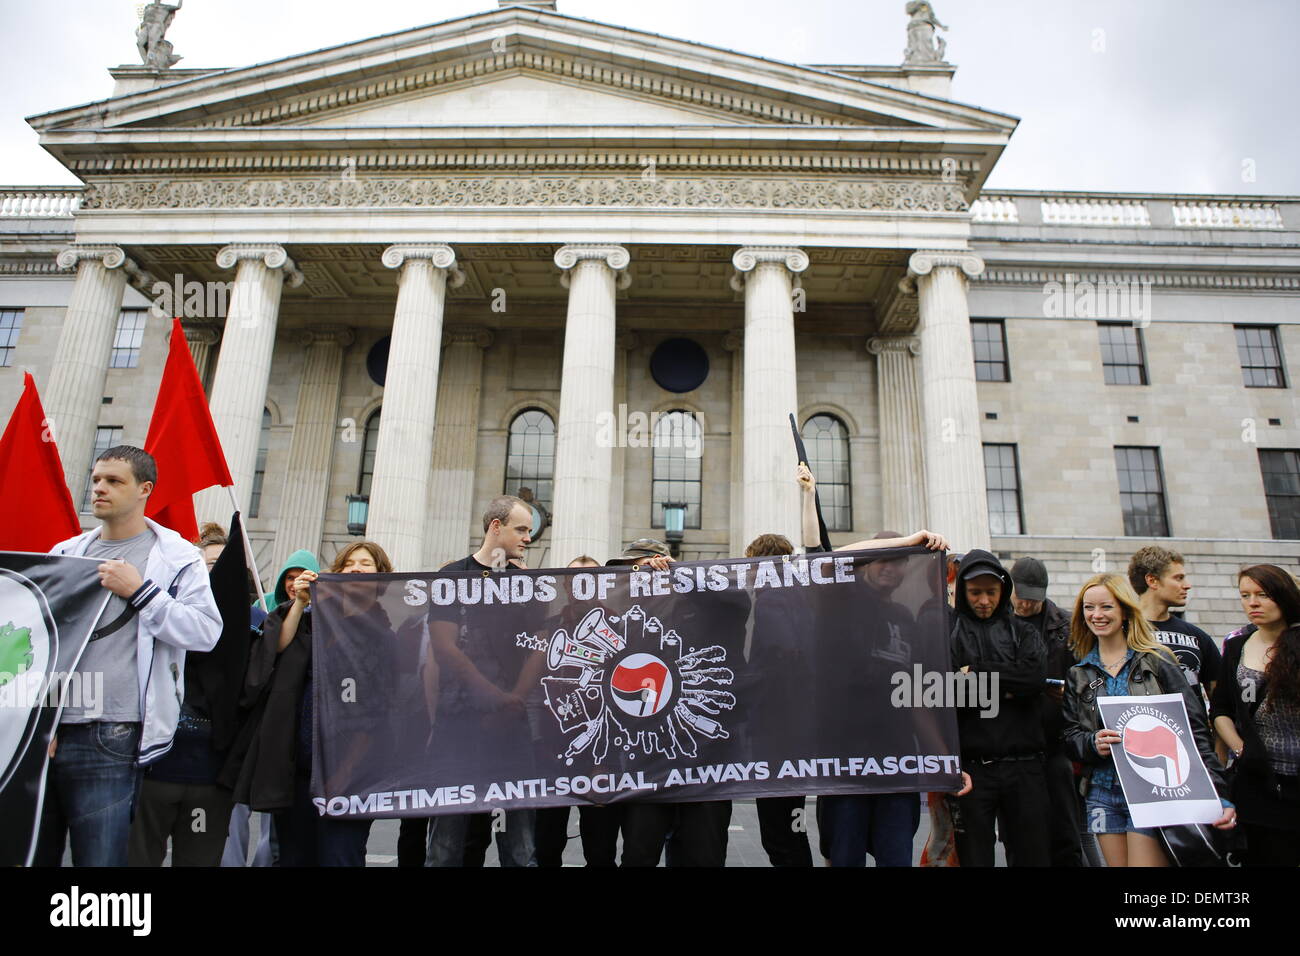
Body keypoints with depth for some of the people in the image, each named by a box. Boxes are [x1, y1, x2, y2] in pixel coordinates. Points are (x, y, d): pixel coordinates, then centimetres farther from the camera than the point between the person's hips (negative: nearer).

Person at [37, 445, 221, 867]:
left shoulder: (174, 556, 1)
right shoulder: (65, 553, 15)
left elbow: (207, 632, -10)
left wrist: (139, 591, -14)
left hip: (109, 739, -5)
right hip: (40, 732, 5)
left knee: (99, 856, -2)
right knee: (30, 853, 12)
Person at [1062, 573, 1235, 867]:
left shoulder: (1157, 661, -1)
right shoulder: (1078, 674, 9)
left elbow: (1194, 727, -6)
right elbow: (1069, 735, 7)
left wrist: (1218, 793, -15)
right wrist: (1092, 743, -16)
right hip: (1102, 795, 4)